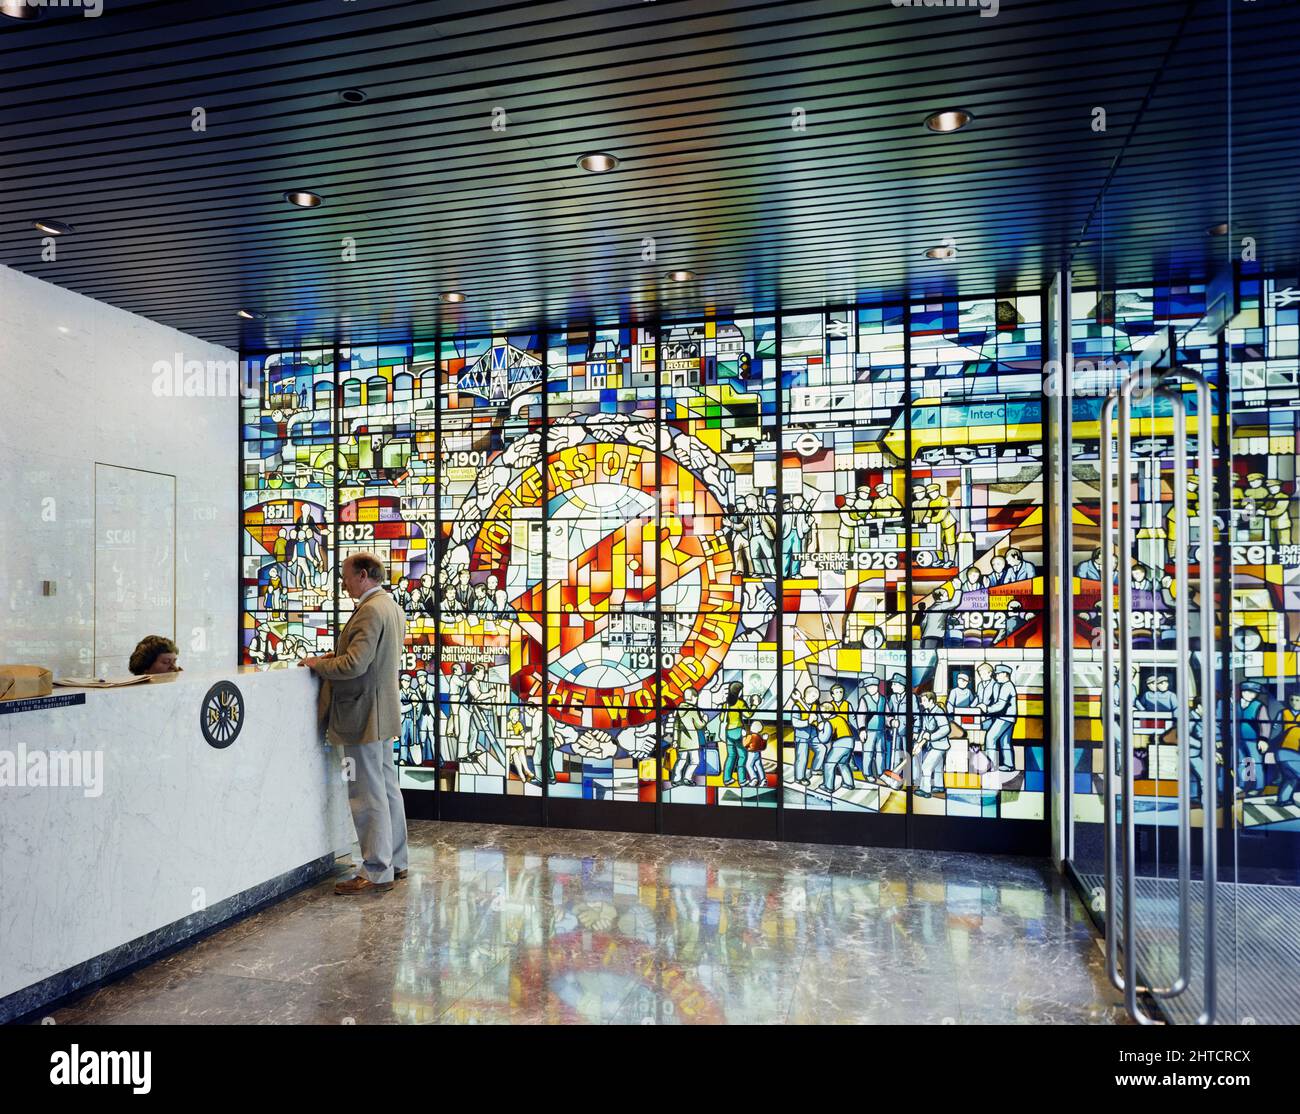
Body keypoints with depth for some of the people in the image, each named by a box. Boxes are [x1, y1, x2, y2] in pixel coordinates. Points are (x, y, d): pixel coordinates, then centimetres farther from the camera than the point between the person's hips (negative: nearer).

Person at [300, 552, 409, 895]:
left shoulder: (371, 611, -19)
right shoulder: (392, 608, 13)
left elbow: (354, 665, -25)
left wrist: (317, 664, -9)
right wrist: (336, 656, 9)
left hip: (365, 717, -10)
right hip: (384, 714, 10)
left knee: (368, 797, -2)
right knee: (387, 789, 16)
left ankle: (377, 872, 6)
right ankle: (395, 861, 26)